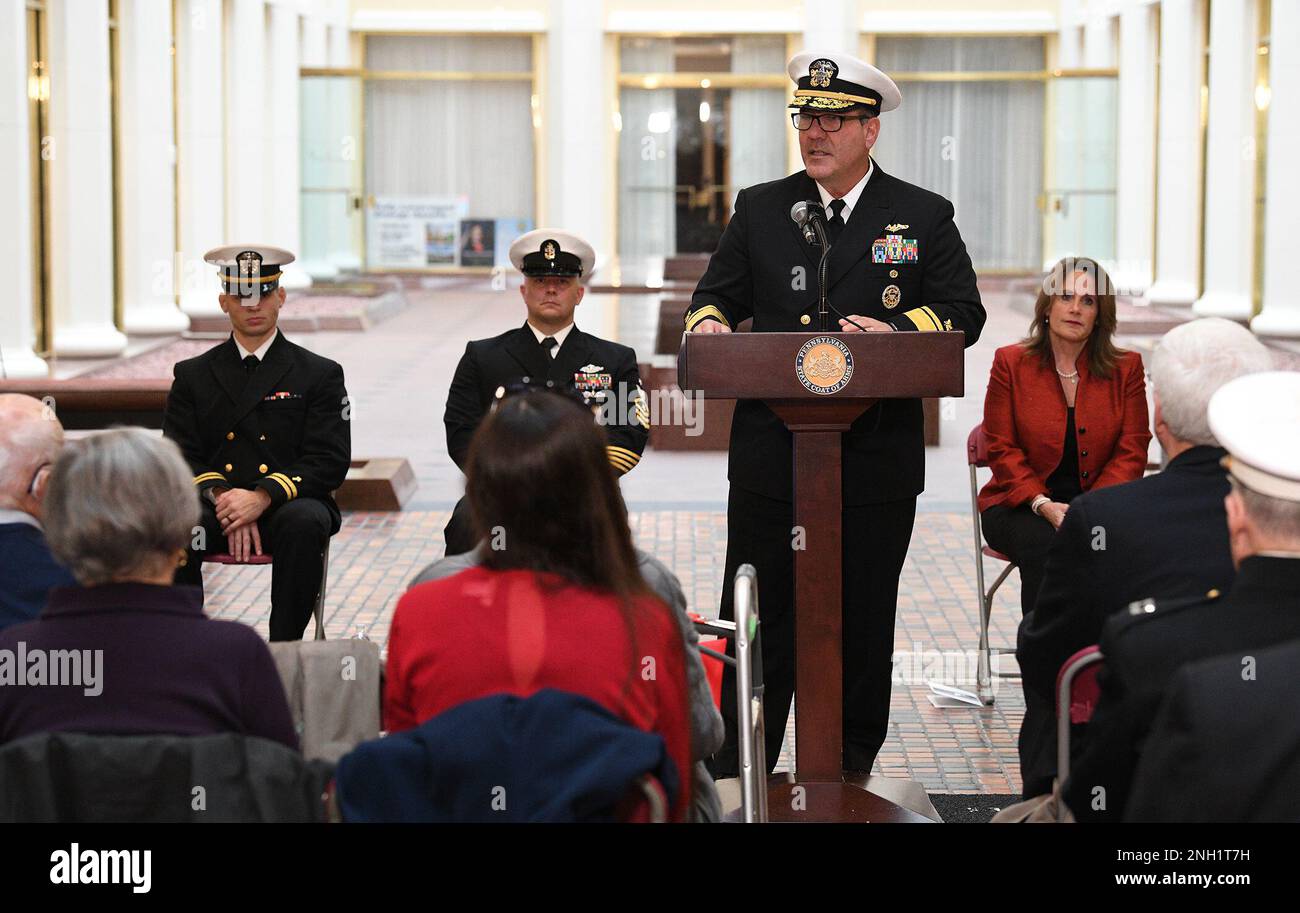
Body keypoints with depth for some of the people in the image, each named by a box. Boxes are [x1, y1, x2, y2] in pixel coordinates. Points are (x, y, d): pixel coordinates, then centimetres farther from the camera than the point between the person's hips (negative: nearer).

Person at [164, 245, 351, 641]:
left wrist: (262, 496, -18)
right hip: (215, 506, 1)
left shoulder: (320, 375, 8)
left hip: (286, 505, -1)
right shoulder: (192, 375, 15)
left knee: (304, 522, -36)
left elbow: (329, 462, -2)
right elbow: (179, 457, 7)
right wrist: (220, 496, -15)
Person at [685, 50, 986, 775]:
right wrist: (708, 321, -8)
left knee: (863, 622, 7)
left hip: (877, 454, -1)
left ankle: (848, 778, 19)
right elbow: (718, 293, 16)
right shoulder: (759, 209, 11)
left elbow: (964, 312, 2)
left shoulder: (924, 217, 5)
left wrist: (898, 330, -17)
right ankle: (736, 779, 10)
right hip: (771, 450, 1)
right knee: (758, 616, 2)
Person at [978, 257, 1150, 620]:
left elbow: (1131, 452, 3)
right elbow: (1002, 450, 0)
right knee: (1044, 546, -34)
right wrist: (1043, 504, -17)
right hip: (1020, 505, -1)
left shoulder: (1126, 368, 7)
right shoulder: (1011, 362, 4)